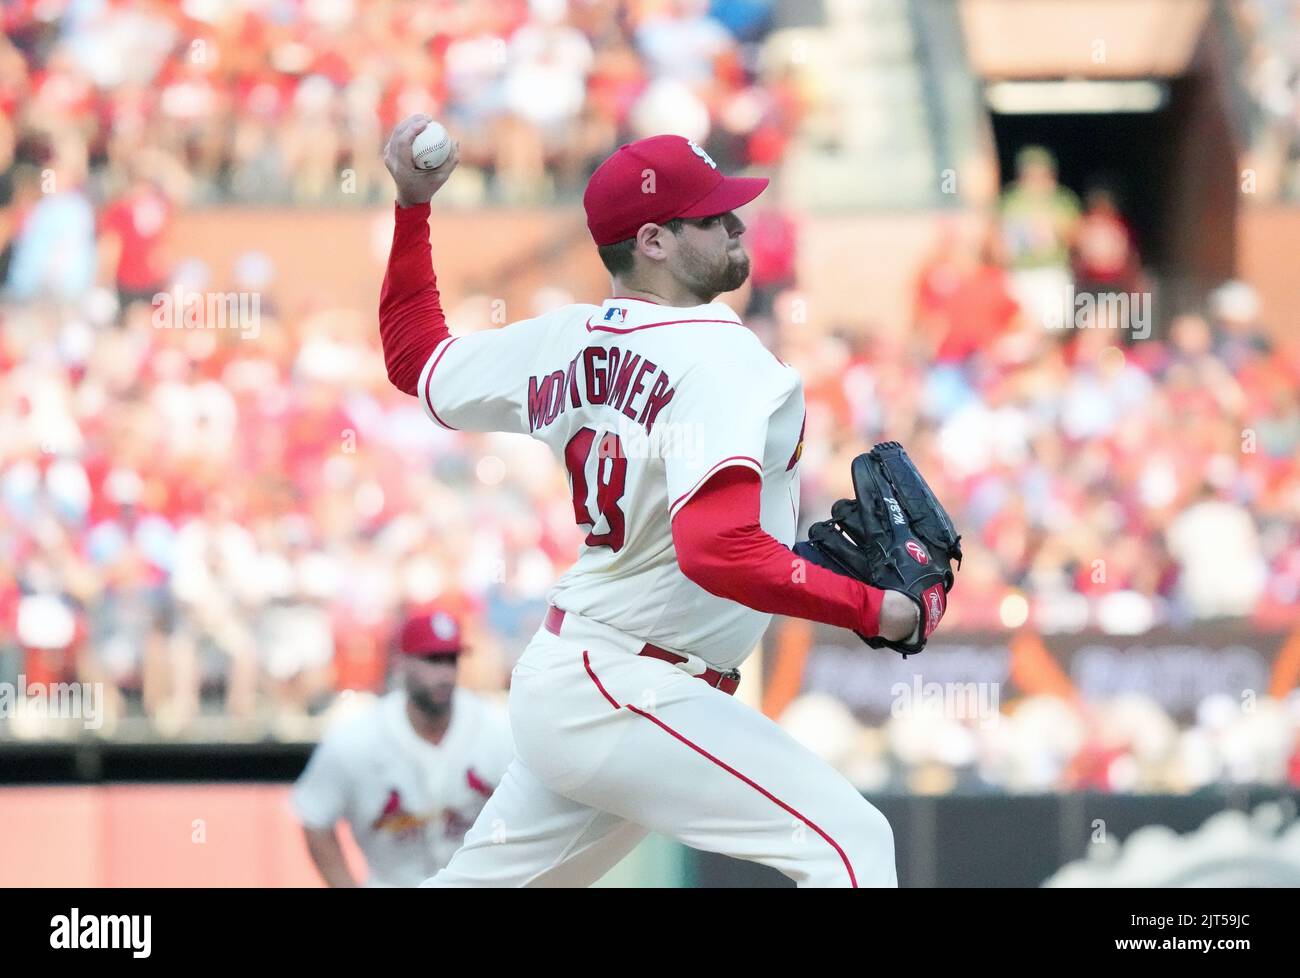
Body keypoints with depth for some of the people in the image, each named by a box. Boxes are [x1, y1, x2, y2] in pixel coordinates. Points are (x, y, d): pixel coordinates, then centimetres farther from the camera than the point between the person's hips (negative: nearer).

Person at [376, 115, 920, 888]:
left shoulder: (564, 340, 6)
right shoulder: (718, 354, -18)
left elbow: (415, 359, 23)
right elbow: (720, 553, -31)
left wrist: (413, 207, 27)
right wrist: (873, 610, -23)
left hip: (558, 680, 9)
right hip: (628, 701, -9)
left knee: (488, 879, 21)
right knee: (849, 841, -15)